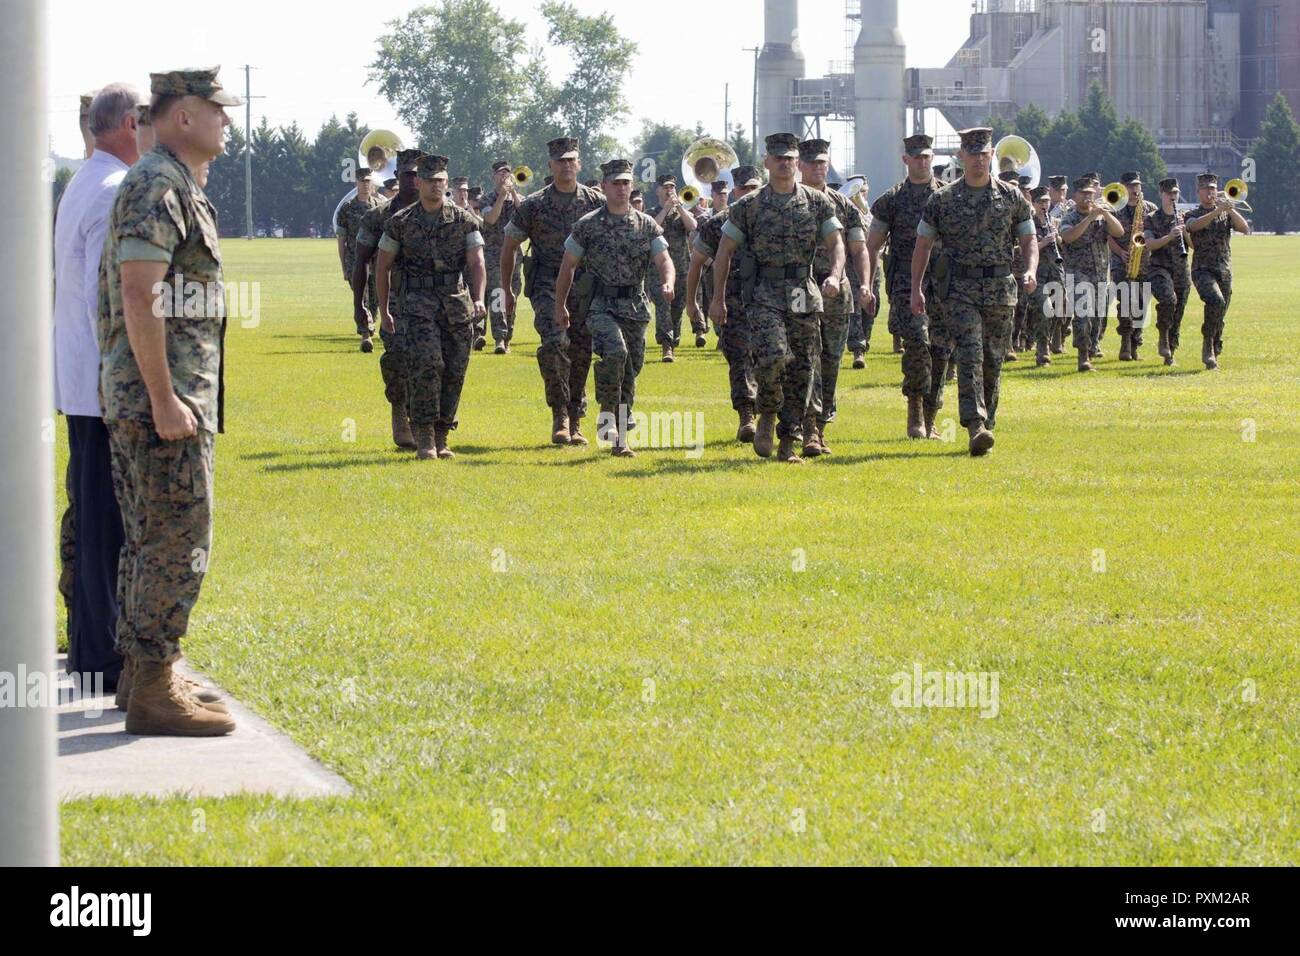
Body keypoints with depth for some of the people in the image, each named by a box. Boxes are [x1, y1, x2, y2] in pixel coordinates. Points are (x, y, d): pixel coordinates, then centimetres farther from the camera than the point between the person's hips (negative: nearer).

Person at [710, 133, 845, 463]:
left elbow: (836, 242, 4)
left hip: (804, 296, 3)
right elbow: (725, 251, 8)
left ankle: (789, 444, 11)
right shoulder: (749, 206, 3)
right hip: (765, 296, -3)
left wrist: (835, 275, -17)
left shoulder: (817, 203, 8)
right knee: (773, 356, -24)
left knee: (801, 370, 3)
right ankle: (767, 415, 2)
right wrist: (718, 299, 5)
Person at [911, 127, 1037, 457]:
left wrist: (1031, 270, -9)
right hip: (960, 290, -2)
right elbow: (923, 245, 9)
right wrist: (916, 289, 2)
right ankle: (976, 426, -26)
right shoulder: (942, 200, 4)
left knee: (993, 361, 7)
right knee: (970, 355, -16)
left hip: (1001, 291, 2)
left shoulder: (1012, 197, 7)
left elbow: (1028, 239, 11)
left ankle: (986, 425, 21)